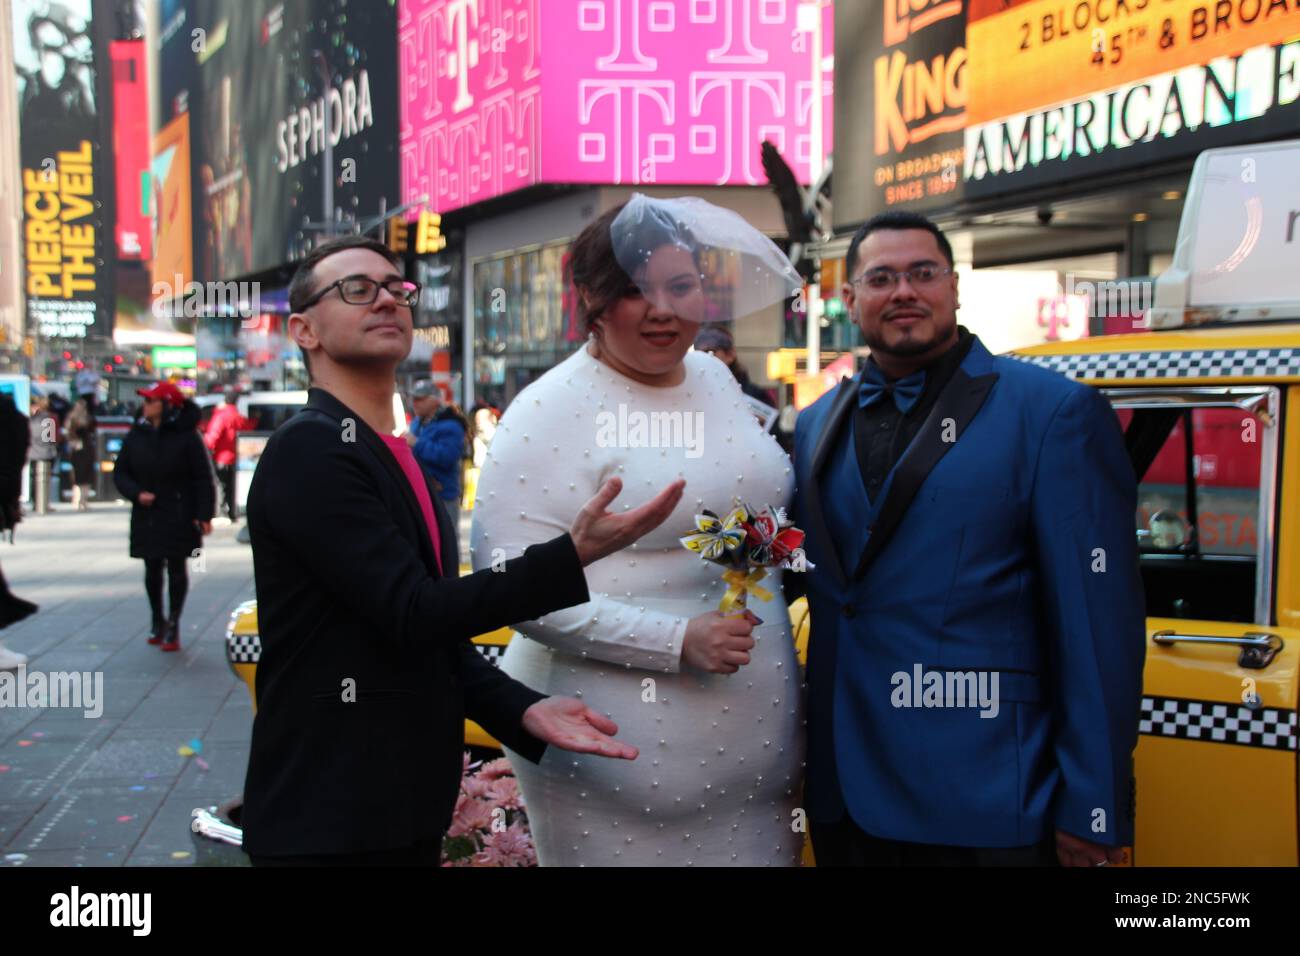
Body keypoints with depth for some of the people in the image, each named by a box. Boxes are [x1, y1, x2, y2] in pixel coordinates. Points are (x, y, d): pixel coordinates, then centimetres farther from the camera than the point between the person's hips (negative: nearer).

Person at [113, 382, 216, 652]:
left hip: (179, 517, -4)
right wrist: (136, 493, -11)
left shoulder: (186, 436, -9)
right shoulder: (136, 435, 4)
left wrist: (204, 514, -14)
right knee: (152, 569, 11)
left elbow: (203, 478, -8)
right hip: (146, 516, 4)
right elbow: (120, 473, 8)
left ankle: (173, 625, 10)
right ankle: (157, 622, 27)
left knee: (176, 569, 1)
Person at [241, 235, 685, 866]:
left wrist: (524, 708, -1)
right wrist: (574, 555, -25)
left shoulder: (394, 457, 13)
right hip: (328, 820, -8)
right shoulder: (309, 450, -15)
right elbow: (413, 615, -22)